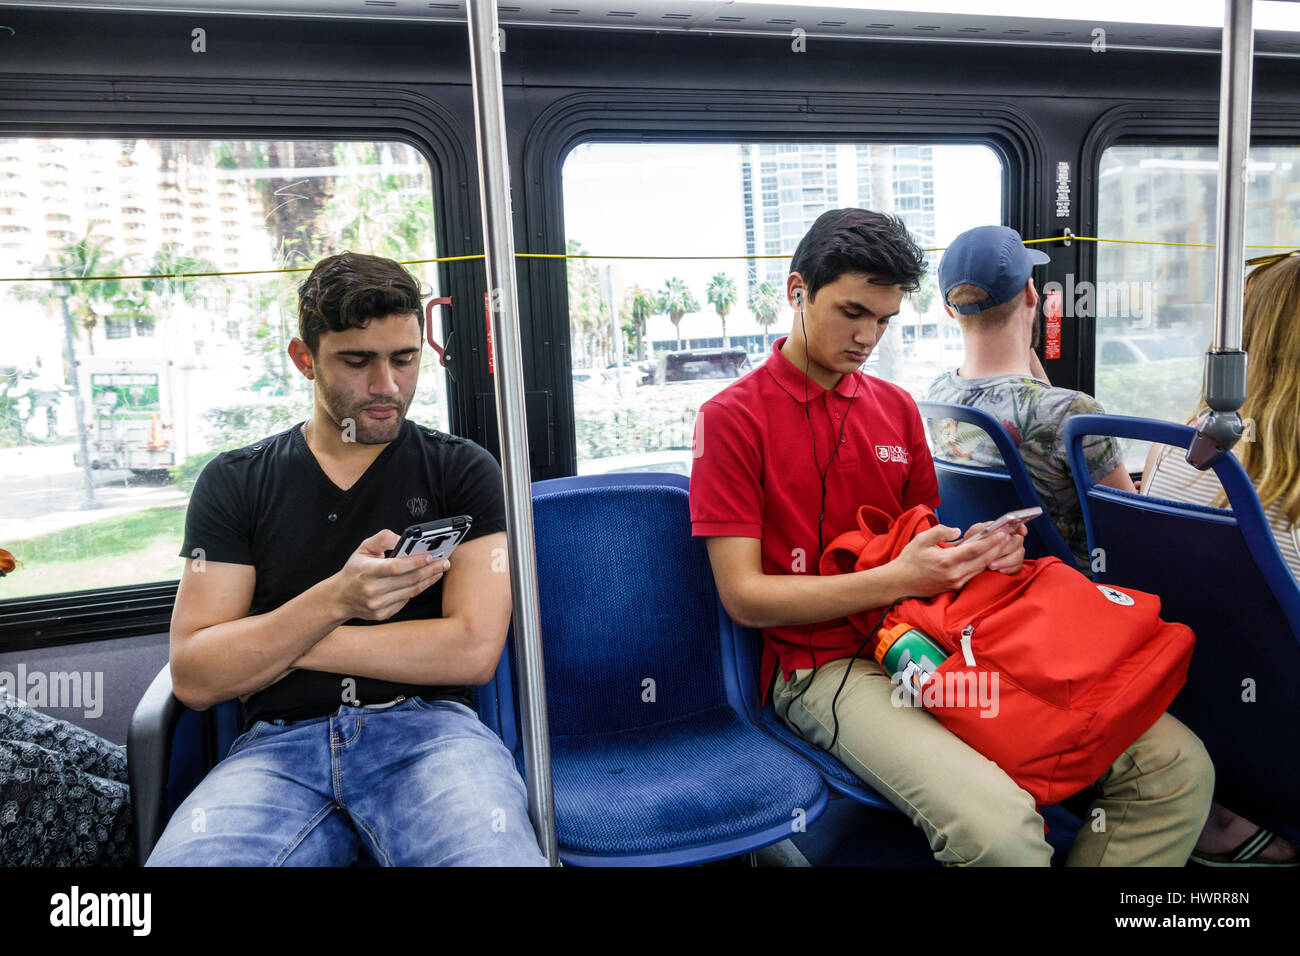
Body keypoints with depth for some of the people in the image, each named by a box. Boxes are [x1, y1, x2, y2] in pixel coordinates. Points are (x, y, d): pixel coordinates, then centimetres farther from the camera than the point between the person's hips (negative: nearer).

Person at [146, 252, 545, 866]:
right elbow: (193, 679, 2)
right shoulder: (234, 482, 10)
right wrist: (334, 600, -16)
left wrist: (270, 644, -2)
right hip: (279, 743, 2)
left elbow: (472, 650, -6)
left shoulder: (461, 470, 6)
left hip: (427, 728, -1)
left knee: (494, 854, -32)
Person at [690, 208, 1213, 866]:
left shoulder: (897, 407, 16)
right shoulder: (732, 416, -3)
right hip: (826, 667, -6)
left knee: (1179, 767, -10)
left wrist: (982, 551, -2)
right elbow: (744, 597, -9)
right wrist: (899, 578, -18)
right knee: (998, 828, -32)